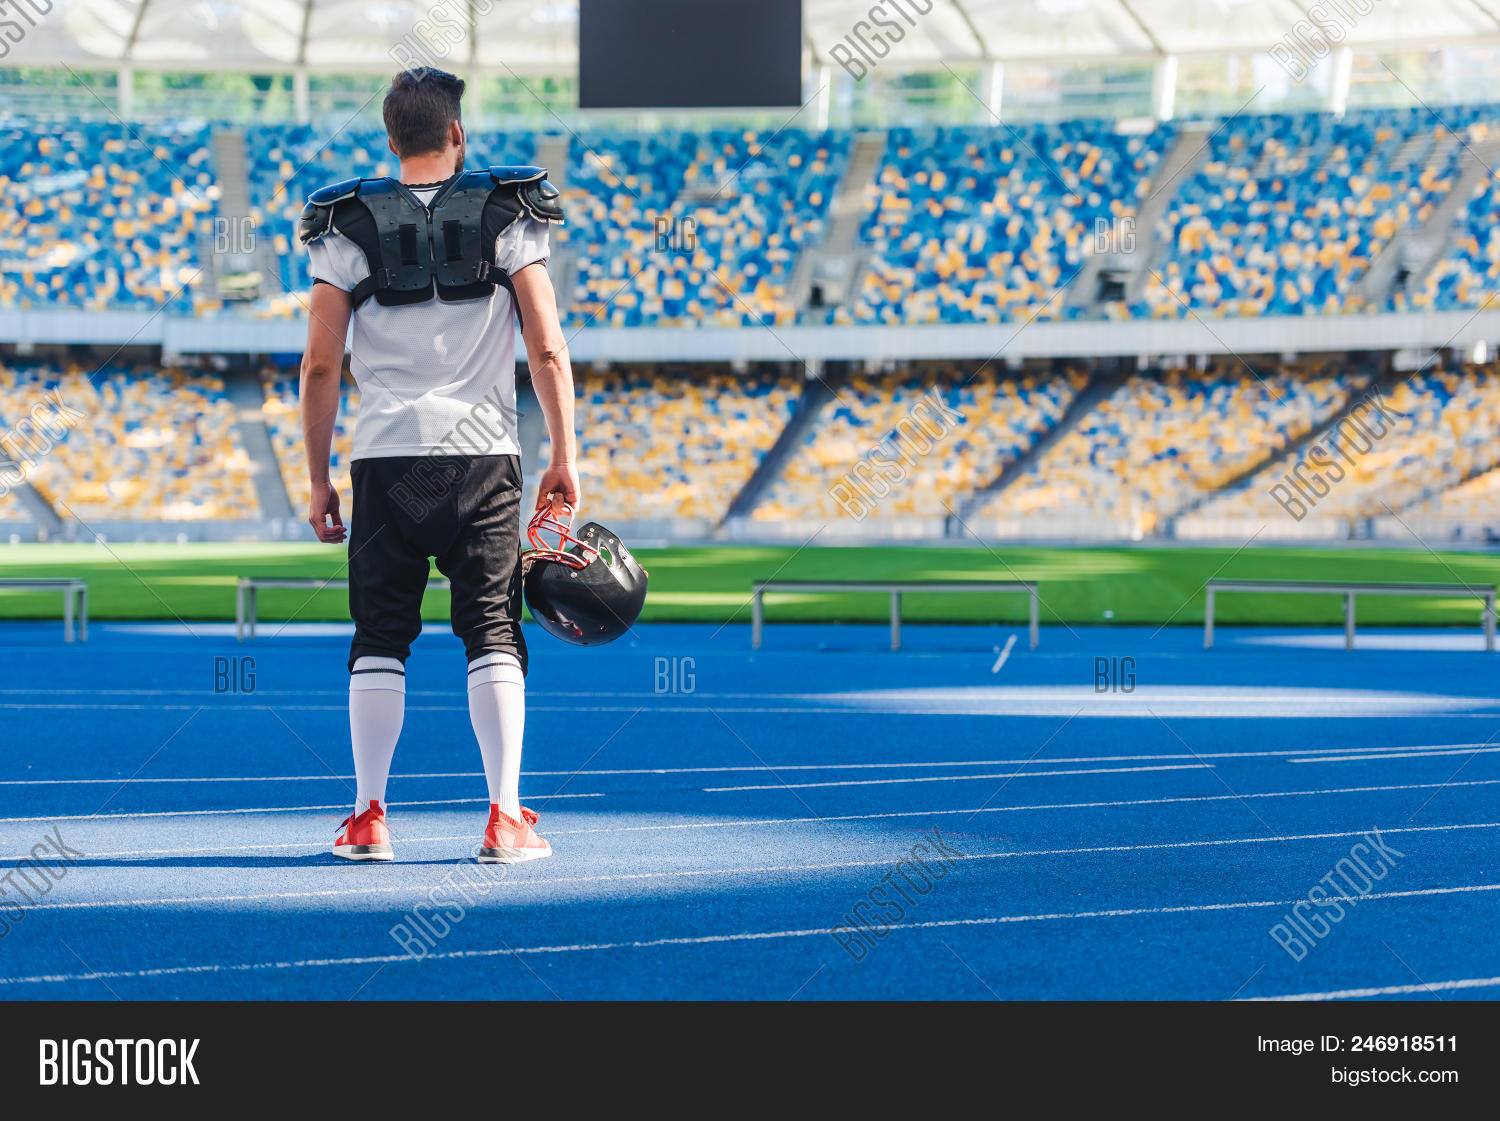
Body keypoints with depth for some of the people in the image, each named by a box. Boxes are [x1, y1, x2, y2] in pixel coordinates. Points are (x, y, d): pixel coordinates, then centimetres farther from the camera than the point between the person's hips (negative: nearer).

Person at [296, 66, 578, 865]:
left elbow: (321, 366, 1)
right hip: (483, 459, 0)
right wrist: (564, 458, 2)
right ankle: (506, 820, -2)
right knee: (493, 639, 3)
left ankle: (368, 819, 5)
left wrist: (318, 481, 7)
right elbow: (547, 349, -3)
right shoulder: (507, 217, 3)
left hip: (386, 460, 1)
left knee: (379, 643, 7)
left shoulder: (351, 226, 3)